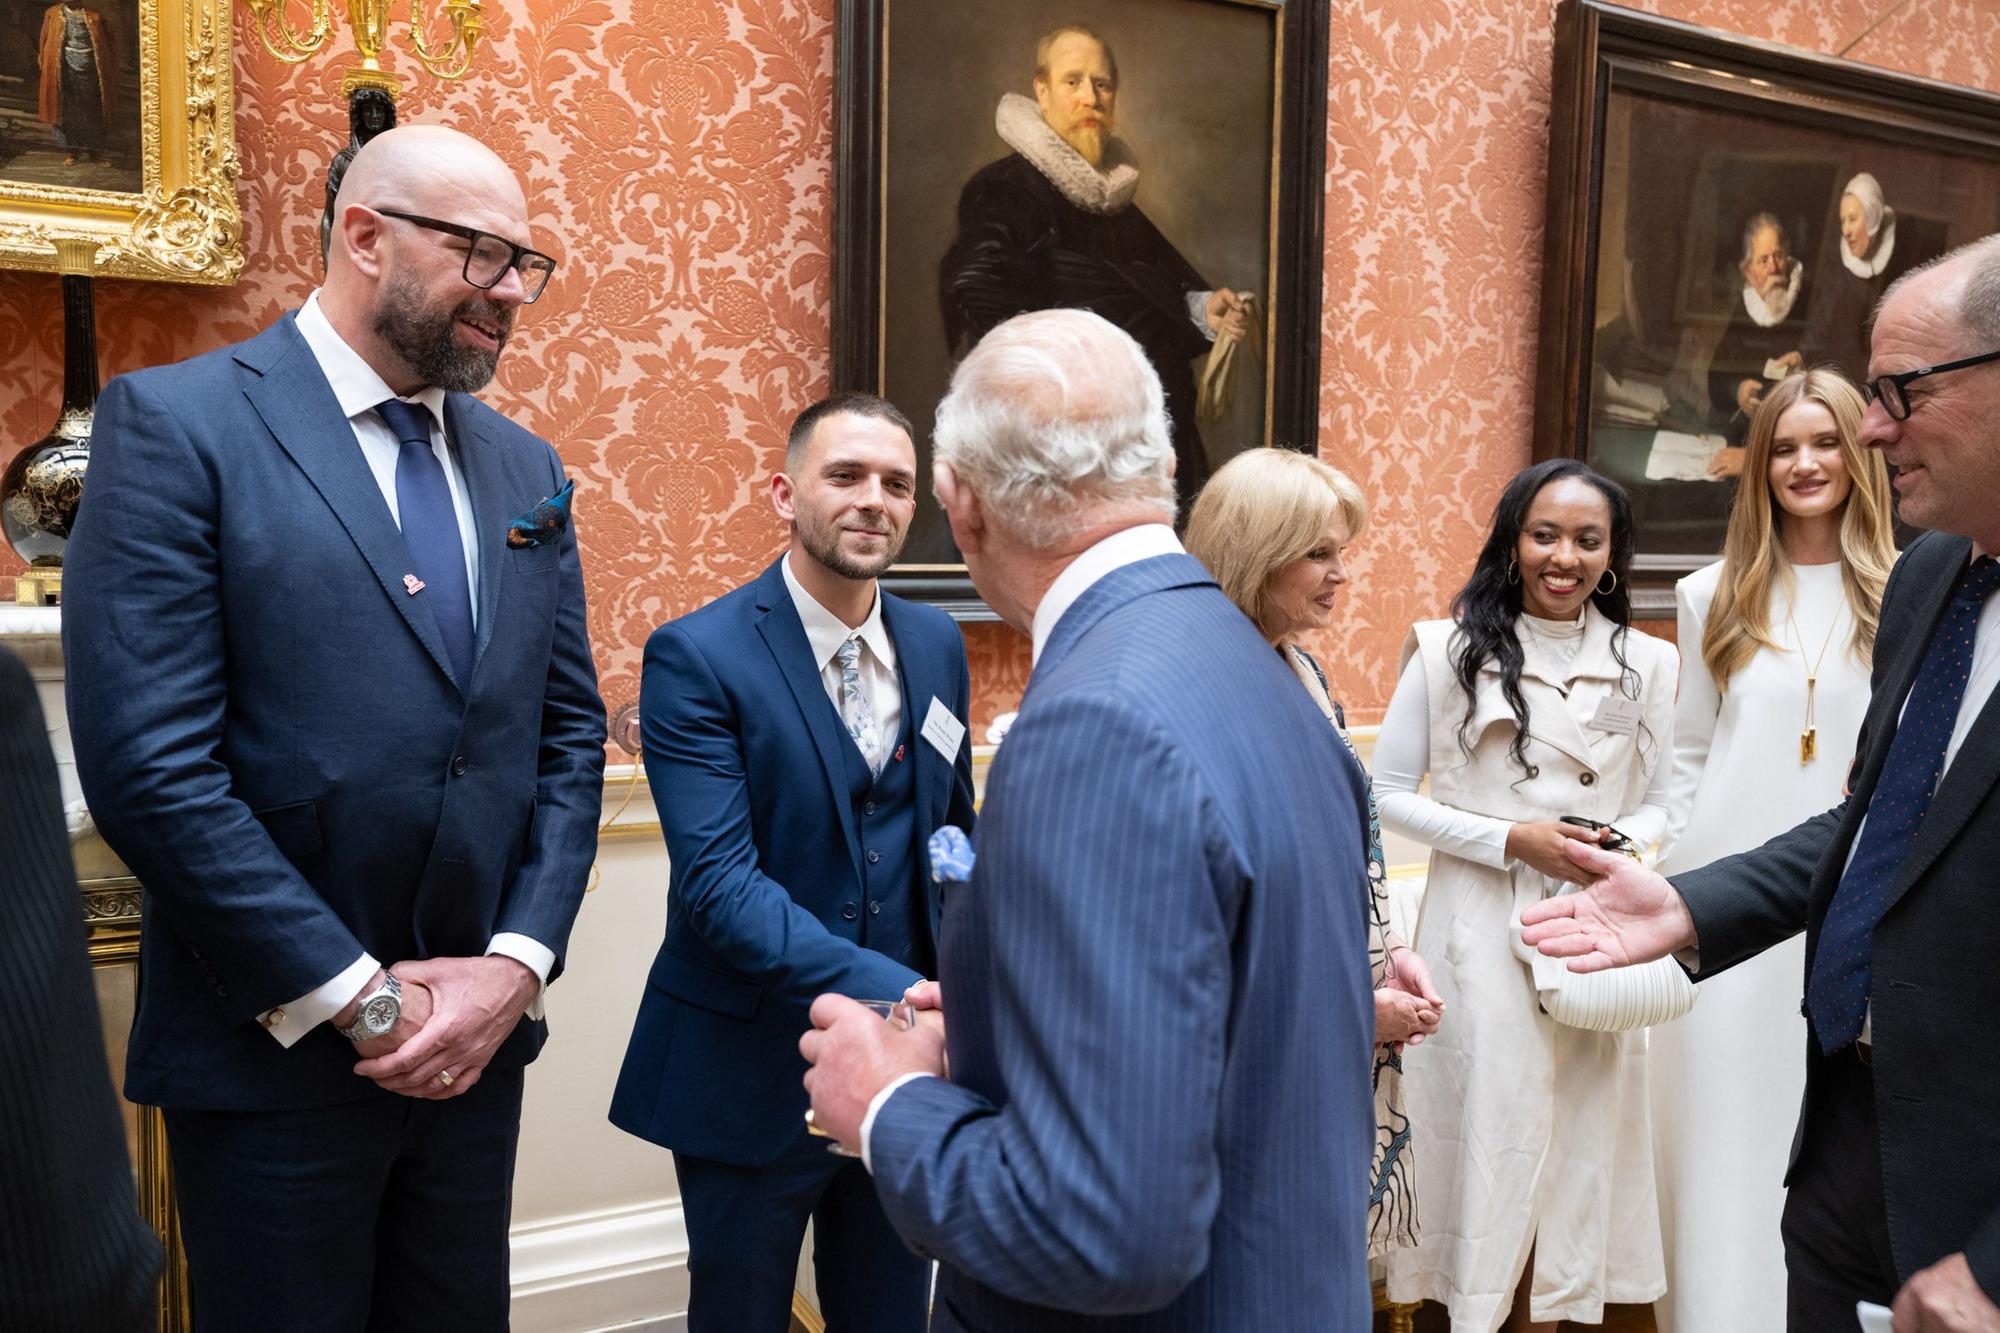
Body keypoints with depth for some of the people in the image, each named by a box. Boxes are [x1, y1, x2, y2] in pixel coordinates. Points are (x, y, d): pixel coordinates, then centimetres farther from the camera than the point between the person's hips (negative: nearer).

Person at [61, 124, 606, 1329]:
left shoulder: (526, 471, 9)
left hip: (476, 1039, 5)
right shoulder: (175, 424, -9)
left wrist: (518, 963, -5)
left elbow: (571, 736, 8)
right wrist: (359, 999, -15)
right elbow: (150, 767, -16)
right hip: (275, 1046, -5)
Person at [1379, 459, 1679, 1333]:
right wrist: (1512, 840, -12)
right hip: (1479, 927, -3)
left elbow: (1656, 804, 13)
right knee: (1486, 1121, 0)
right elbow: (1388, 793, -2)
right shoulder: (1451, 651, -3)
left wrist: (1622, 844, -10)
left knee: (1580, 1128, 8)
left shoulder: (1645, 664, 7)